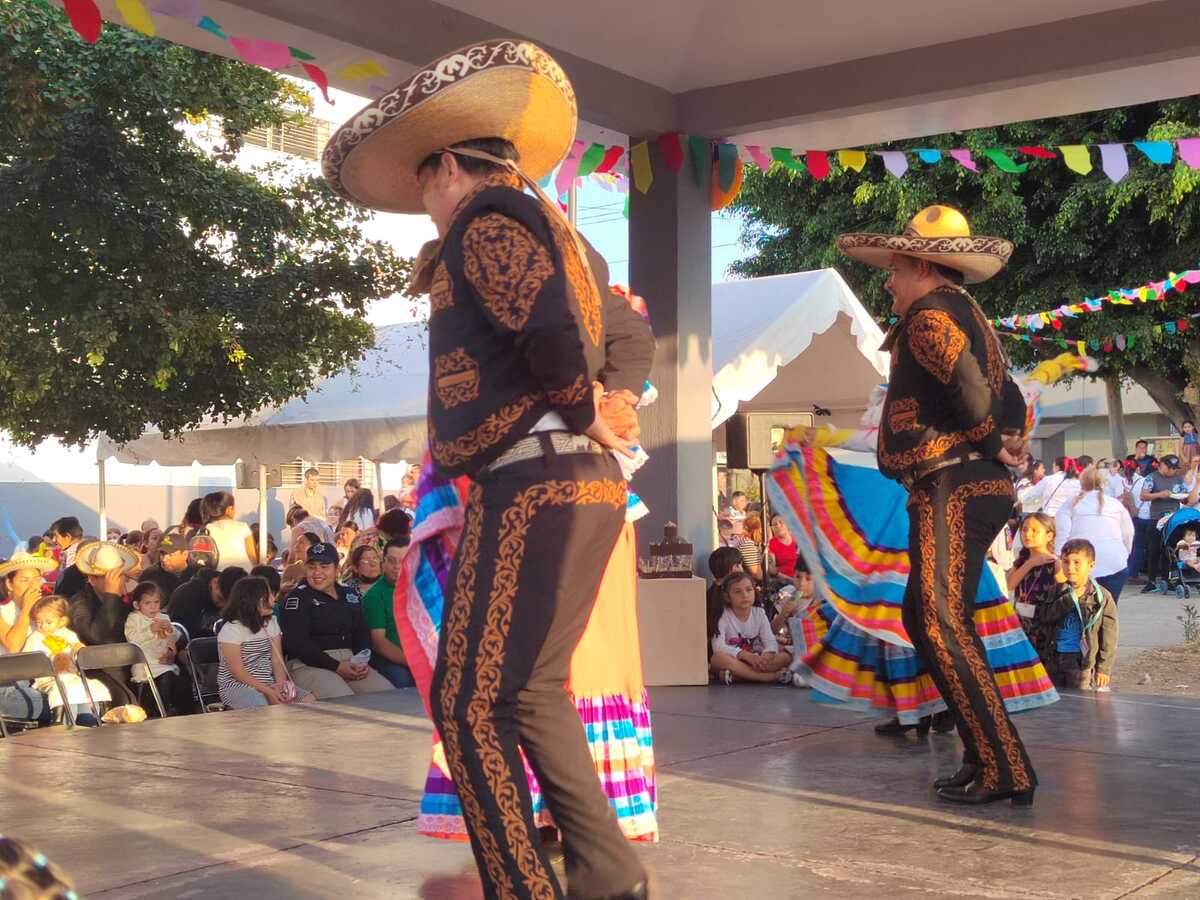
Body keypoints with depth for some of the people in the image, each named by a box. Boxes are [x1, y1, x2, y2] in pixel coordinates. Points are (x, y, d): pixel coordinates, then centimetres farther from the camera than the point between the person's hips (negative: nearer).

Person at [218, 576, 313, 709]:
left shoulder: (271, 623, 11)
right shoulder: (230, 629, -10)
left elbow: (277, 661, 5)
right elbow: (238, 672, -15)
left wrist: (281, 685, -15)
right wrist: (268, 691, -23)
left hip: (268, 683, 6)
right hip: (237, 685, -6)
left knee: (309, 700, -16)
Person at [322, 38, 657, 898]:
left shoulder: (490, 211, -5)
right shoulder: (559, 231, 23)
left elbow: (548, 321, -21)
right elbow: (631, 337, 30)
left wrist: (580, 412, -6)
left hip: (534, 486, -10)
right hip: (582, 482, 10)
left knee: (471, 703, -5)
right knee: (529, 691, 18)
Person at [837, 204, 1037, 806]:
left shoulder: (930, 313, -8)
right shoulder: (966, 315, 24)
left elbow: (969, 382, -25)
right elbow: (1005, 396, 19)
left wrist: (990, 444, -10)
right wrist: (1006, 441, 1)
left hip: (951, 486, -11)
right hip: (981, 486, 11)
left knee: (941, 623, -13)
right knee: (923, 614, 17)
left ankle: (1004, 769, -15)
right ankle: (985, 753, 20)